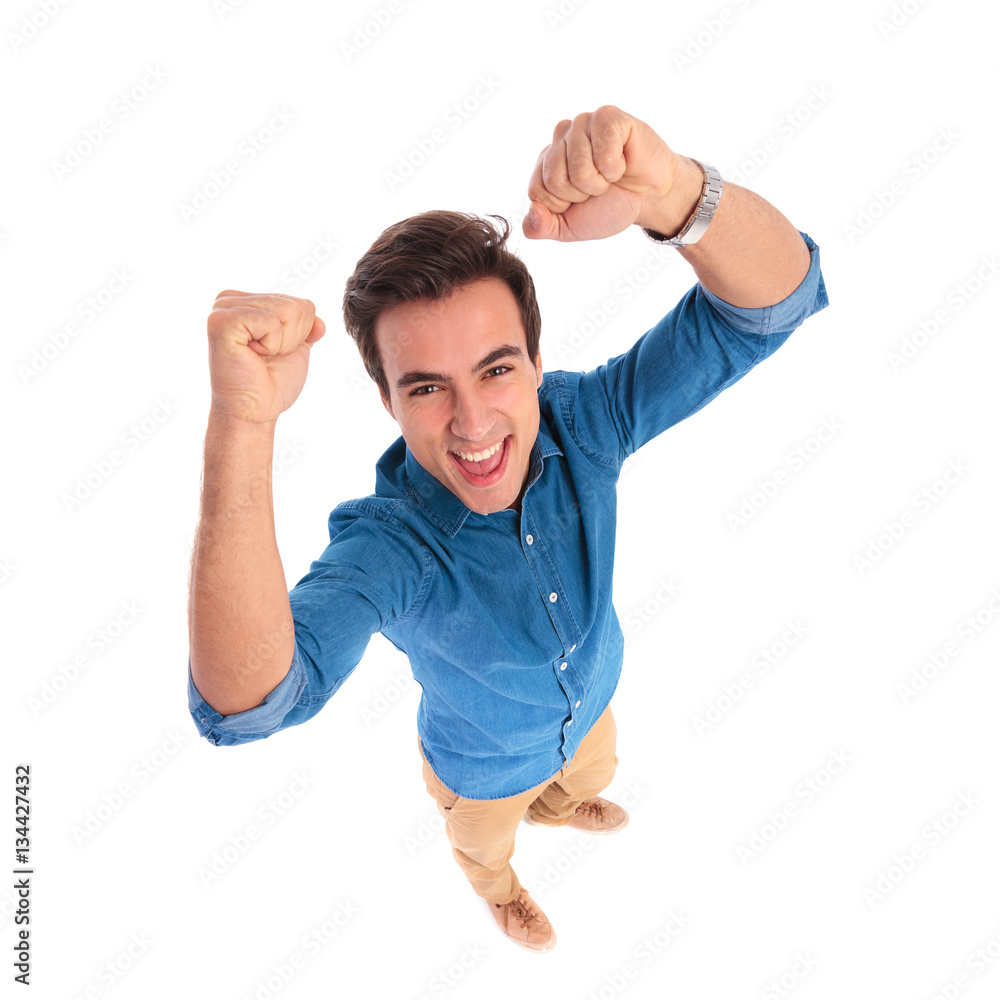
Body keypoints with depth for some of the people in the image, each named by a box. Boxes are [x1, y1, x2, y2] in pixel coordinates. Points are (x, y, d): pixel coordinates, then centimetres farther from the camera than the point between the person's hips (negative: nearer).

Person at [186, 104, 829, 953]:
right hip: (485, 762, -3)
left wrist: (668, 192, -67)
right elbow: (245, 703, -60)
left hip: (589, 700, 3)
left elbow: (774, 300, -43)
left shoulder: (580, 424, -34)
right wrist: (242, 427, -73)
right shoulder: (388, 542, -43)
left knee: (588, 773, 40)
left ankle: (554, 808, 79)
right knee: (484, 841, 34)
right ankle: (497, 884, 74)